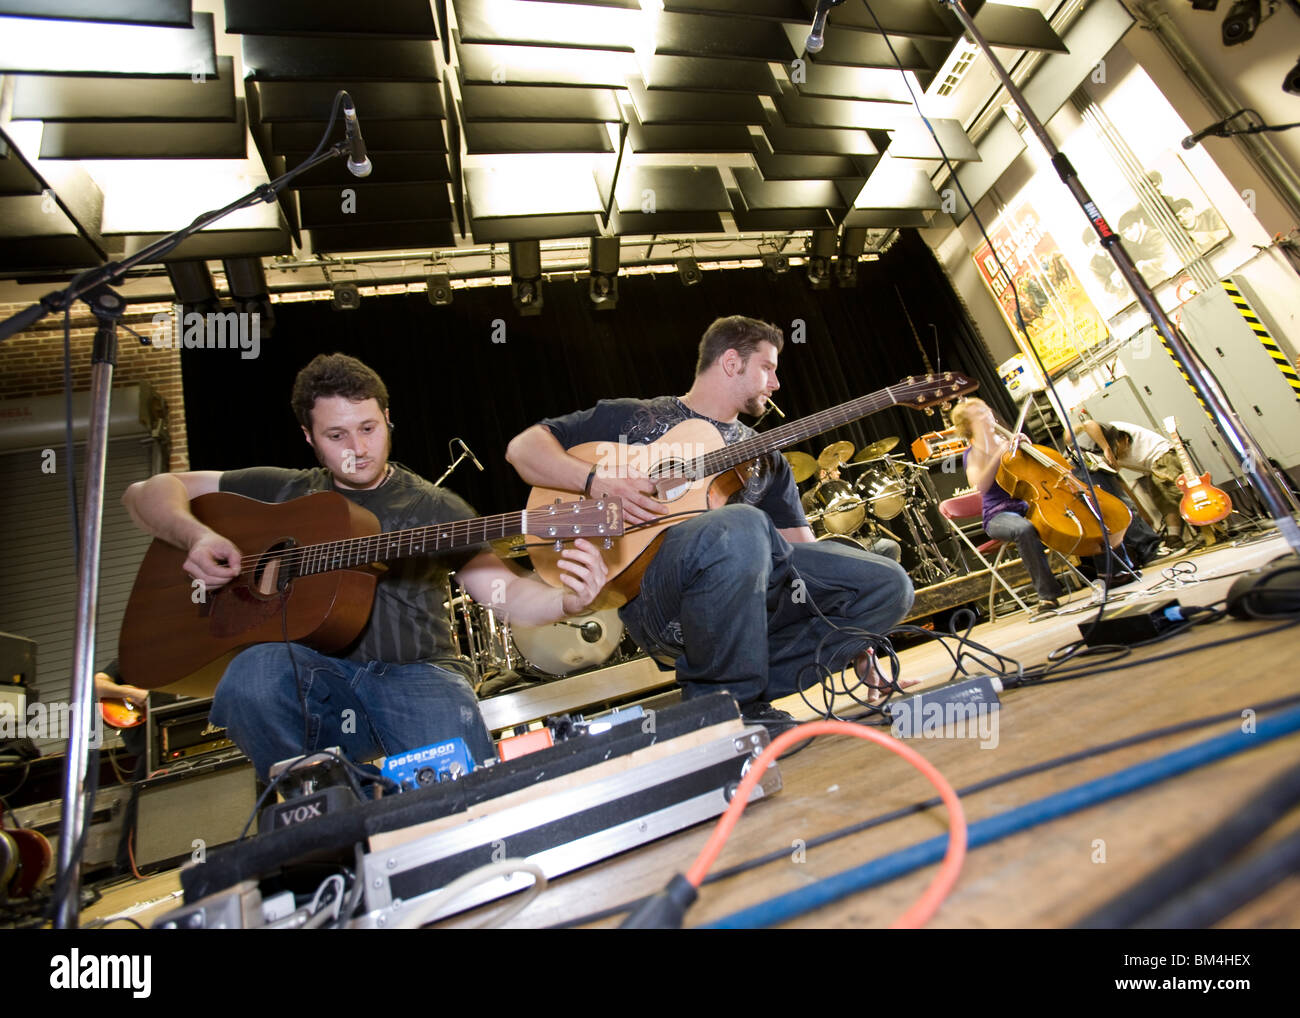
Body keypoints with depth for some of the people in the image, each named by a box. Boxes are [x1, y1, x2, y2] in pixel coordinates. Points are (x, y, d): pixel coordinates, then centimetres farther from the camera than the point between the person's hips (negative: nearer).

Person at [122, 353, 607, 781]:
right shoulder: (286, 491, 14)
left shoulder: (435, 509, 7)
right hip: (312, 670, 3)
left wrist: (567, 600, -27)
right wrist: (196, 535, -7)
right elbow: (147, 492, 15)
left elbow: (505, 590, -6)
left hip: (414, 671, -2)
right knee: (254, 675, -32)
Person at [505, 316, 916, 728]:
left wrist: (855, 644, 9)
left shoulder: (765, 458, 24)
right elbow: (523, 446, 8)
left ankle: (745, 690, -11)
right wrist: (597, 479, -12)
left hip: (755, 589, 5)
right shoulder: (634, 417, 12)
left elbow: (799, 543, 19)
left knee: (889, 585, -8)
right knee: (741, 525, -35)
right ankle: (727, 701, -13)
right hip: (656, 596, -5)